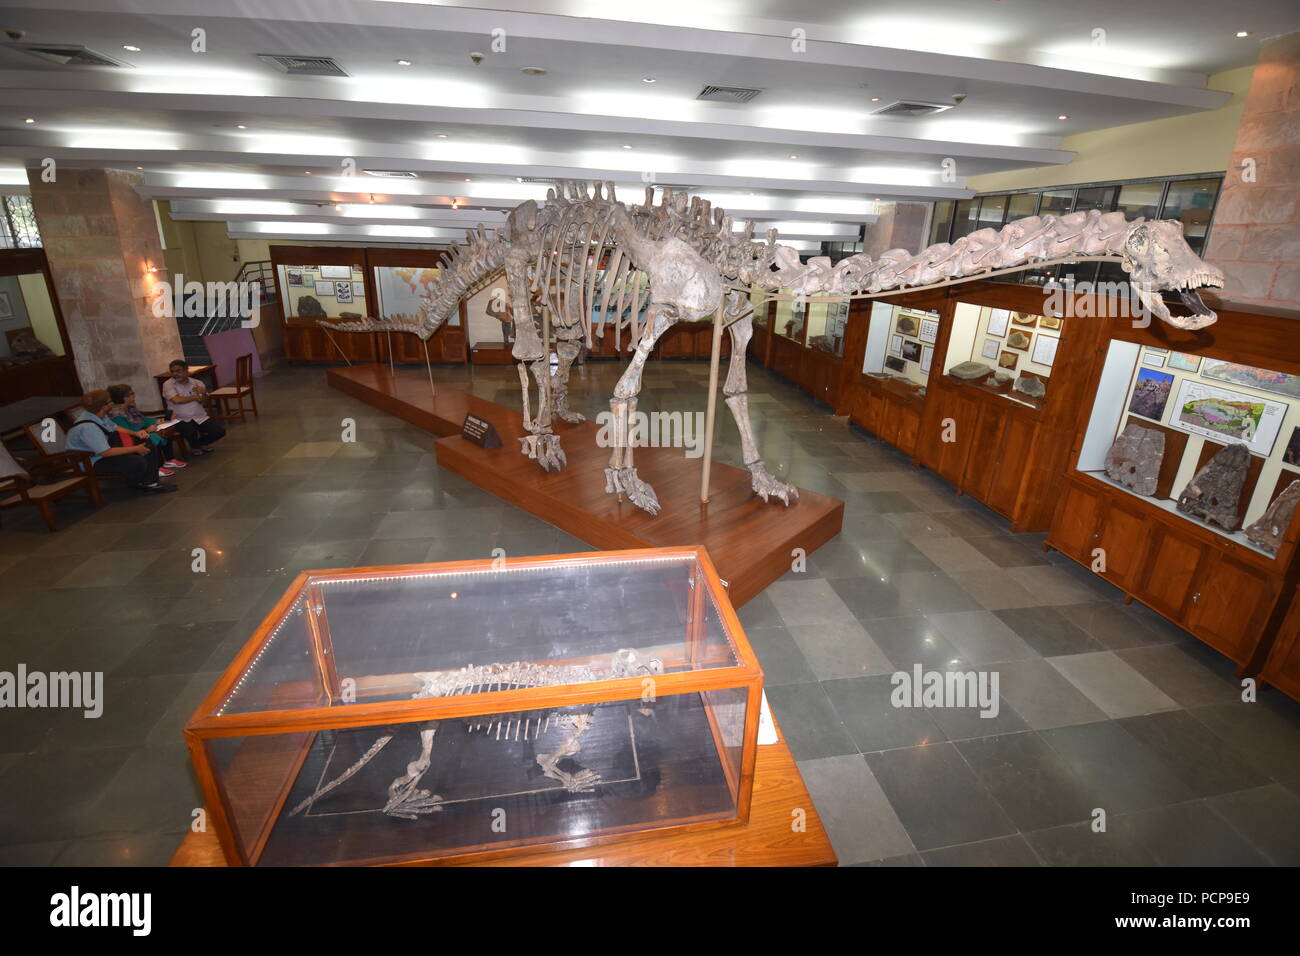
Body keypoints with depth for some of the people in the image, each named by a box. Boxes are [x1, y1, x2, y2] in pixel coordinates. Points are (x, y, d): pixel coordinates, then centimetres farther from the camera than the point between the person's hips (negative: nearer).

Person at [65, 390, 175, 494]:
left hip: (105, 447, 10)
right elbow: (106, 452, -31)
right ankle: (136, 484, 4)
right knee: (138, 462, -29)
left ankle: (151, 483, -4)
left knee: (149, 448, 0)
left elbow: (114, 428, 13)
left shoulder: (101, 415, -4)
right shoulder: (88, 427, -31)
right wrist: (136, 448, -25)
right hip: (93, 462, -10)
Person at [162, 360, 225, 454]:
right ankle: (195, 446, 9)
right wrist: (195, 397, -5)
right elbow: (176, 400, -17)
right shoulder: (168, 384, -2)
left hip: (200, 417, 3)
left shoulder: (197, 383, 7)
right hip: (181, 420, -3)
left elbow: (202, 400, -3)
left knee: (220, 432, -13)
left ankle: (202, 442, 21)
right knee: (191, 434, -32)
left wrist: (204, 393, -26)